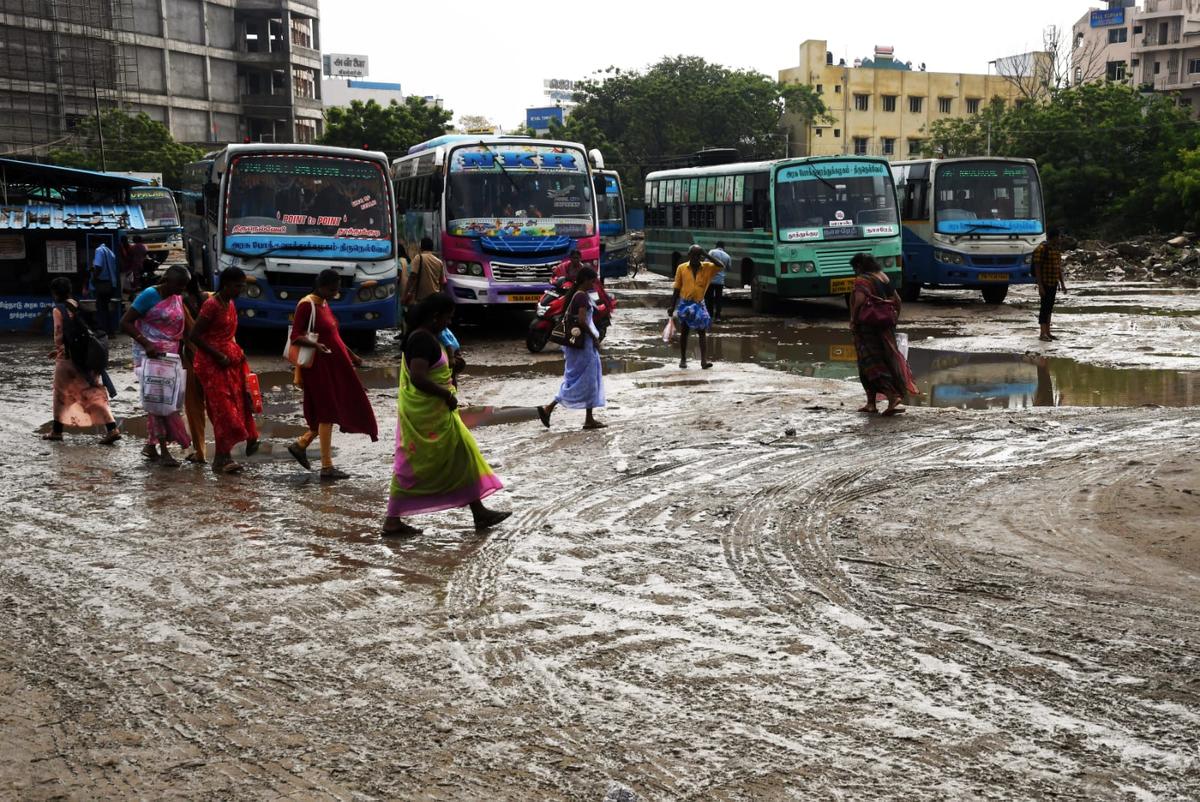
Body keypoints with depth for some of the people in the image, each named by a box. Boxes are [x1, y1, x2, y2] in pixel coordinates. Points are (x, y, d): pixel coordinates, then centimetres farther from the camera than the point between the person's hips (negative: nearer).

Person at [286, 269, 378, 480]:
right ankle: (327, 467, -3)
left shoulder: (324, 304, 15)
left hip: (333, 365, 9)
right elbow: (296, 336, -19)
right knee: (328, 413, -7)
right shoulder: (307, 305, -13)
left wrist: (351, 355, 27)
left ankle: (301, 444, 25)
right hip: (319, 366, -9)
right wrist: (315, 345, -36)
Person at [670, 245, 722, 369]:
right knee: (684, 332, 8)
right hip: (684, 304, 0)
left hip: (699, 304, 0)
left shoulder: (707, 267, -1)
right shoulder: (681, 268, -2)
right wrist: (672, 307, 1)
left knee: (702, 332, -6)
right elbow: (676, 290, 2)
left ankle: (704, 360, -10)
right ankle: (683, 359, 18)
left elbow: (720, 266, -17)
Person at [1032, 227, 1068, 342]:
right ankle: (1043, 334, -6)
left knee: (1049, 307, 10)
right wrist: (1040, 286, -20)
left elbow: (1059, 267, 18)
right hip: (1045, 283, -8)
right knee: (1045, 306, -7)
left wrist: (1062, 283, 15)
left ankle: (1048, 332, 15)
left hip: (1054, 283, 8)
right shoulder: (1042, 249, -14)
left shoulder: (1057, 249, 12)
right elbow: (1037, 268, -16)